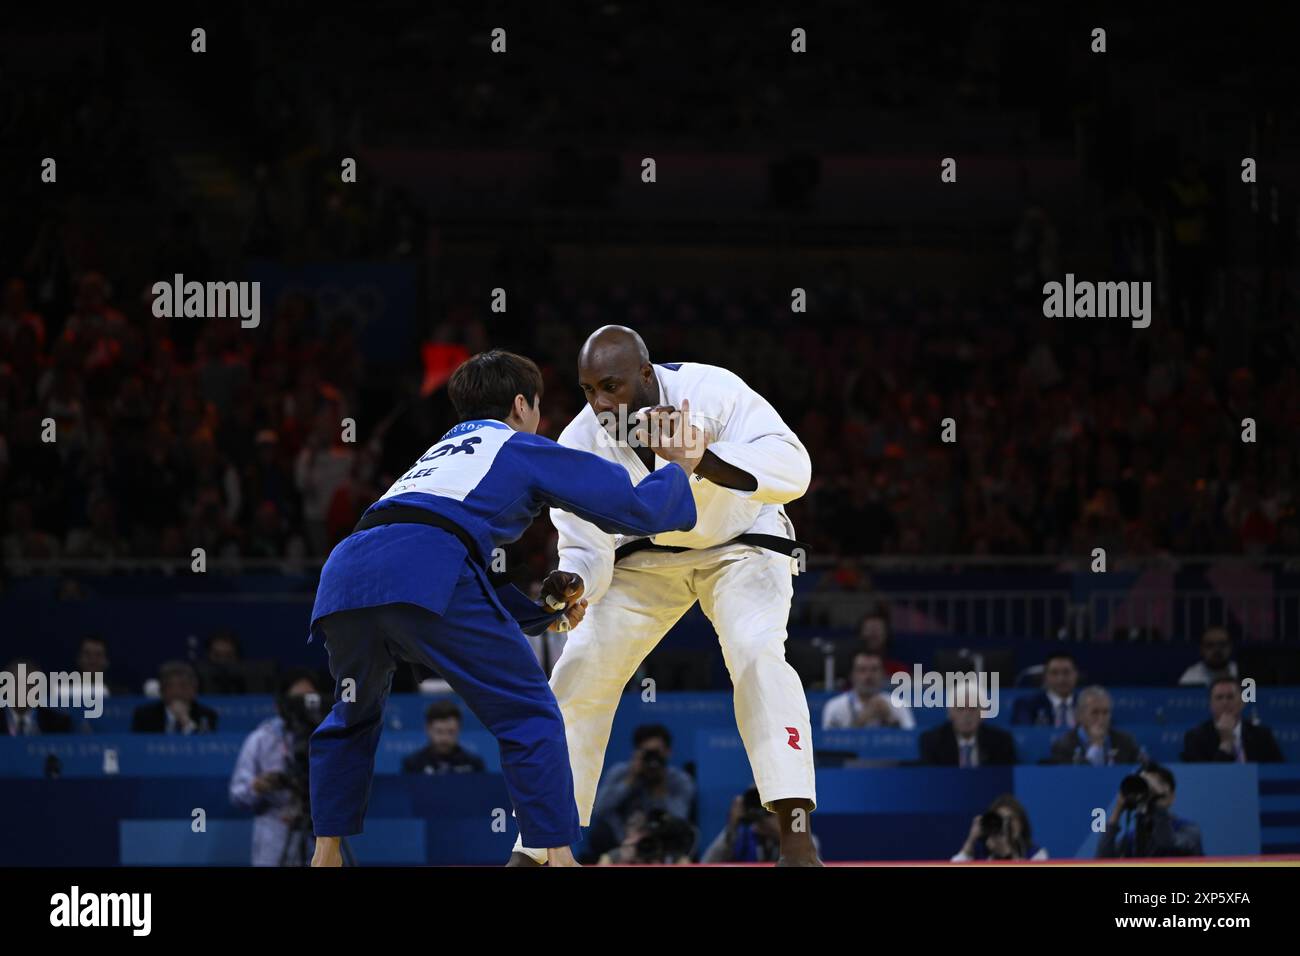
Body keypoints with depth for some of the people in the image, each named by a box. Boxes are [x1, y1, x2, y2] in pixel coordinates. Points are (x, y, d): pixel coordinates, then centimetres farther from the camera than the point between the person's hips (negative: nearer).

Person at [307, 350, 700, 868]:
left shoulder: (438, 454, 41)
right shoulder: (525, 451, 22)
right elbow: (637, 508, 19)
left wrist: (541, 607, 45)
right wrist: (679, 468, 36)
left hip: (344, 573, 6)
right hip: (426, 574, -6)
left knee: (352, 718, 31)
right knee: (529, 716, 3)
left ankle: (325, 855, 26)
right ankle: (558, 855, -5)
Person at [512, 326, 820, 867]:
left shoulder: (710, 391, -32)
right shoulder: (581, 442, -22)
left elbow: (791, 467, -40)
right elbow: (586, 552, -17)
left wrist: (697, 457, -53)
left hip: (741, 544, -3)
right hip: (648, 555, 3)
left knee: (757, 655, -28)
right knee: (581, 673, -5)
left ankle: (796, 835, -28)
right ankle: (534, 850, 6)